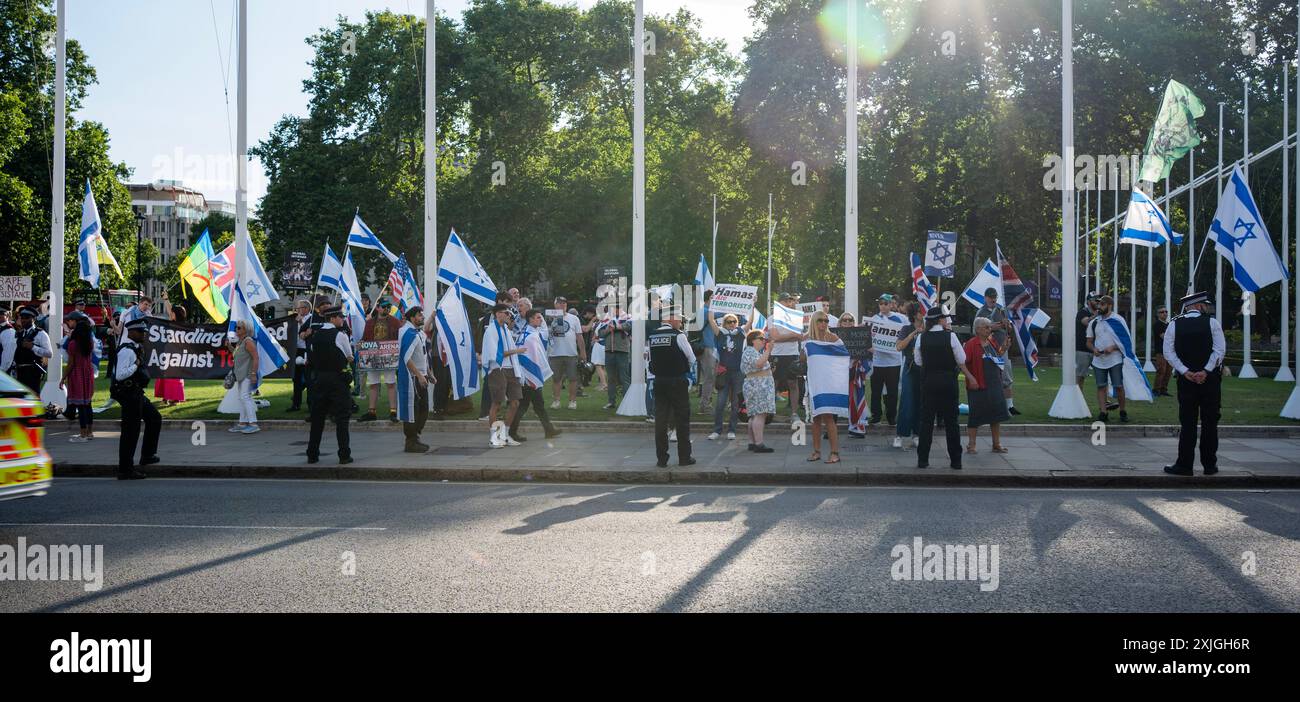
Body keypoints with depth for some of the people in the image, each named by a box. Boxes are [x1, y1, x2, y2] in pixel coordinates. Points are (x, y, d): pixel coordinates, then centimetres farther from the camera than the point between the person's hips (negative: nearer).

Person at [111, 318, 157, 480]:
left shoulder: (135, 349, 12)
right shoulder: (126, 351, -19)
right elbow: (120, 375, -27)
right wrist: (136, 365, -20)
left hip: (136, 394, 11)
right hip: (129, 395, -11)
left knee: (154, 418, 20)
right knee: (130, 432, -4)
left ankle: (148, 455, 28)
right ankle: (125, 470, 2)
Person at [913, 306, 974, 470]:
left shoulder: (922, 338, -2)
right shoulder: (950, 336, -8)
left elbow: (918, 362, 5)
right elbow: (961, 360, -4)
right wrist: (969, 377, 13)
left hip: (928, 381, 1)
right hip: (948, 381, -1)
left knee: (926, 420, 6)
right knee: (951, 421, 6)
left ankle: (923, 460, 4)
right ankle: (956, 461, 8)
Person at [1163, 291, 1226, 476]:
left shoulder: (1174, 325, 2)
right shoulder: (1212, 323, -3)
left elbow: (1169, 352, -5)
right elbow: (1219, 350, -11)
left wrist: (1186, 372, -8)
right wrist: (1205, 372, -13)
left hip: (1186, 379, 1)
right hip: (1210, 378, -1)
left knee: (1187, 424, 4)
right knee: (1210, 423, 7)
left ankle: (1184, 465, 2)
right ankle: (1209, 465, 10)